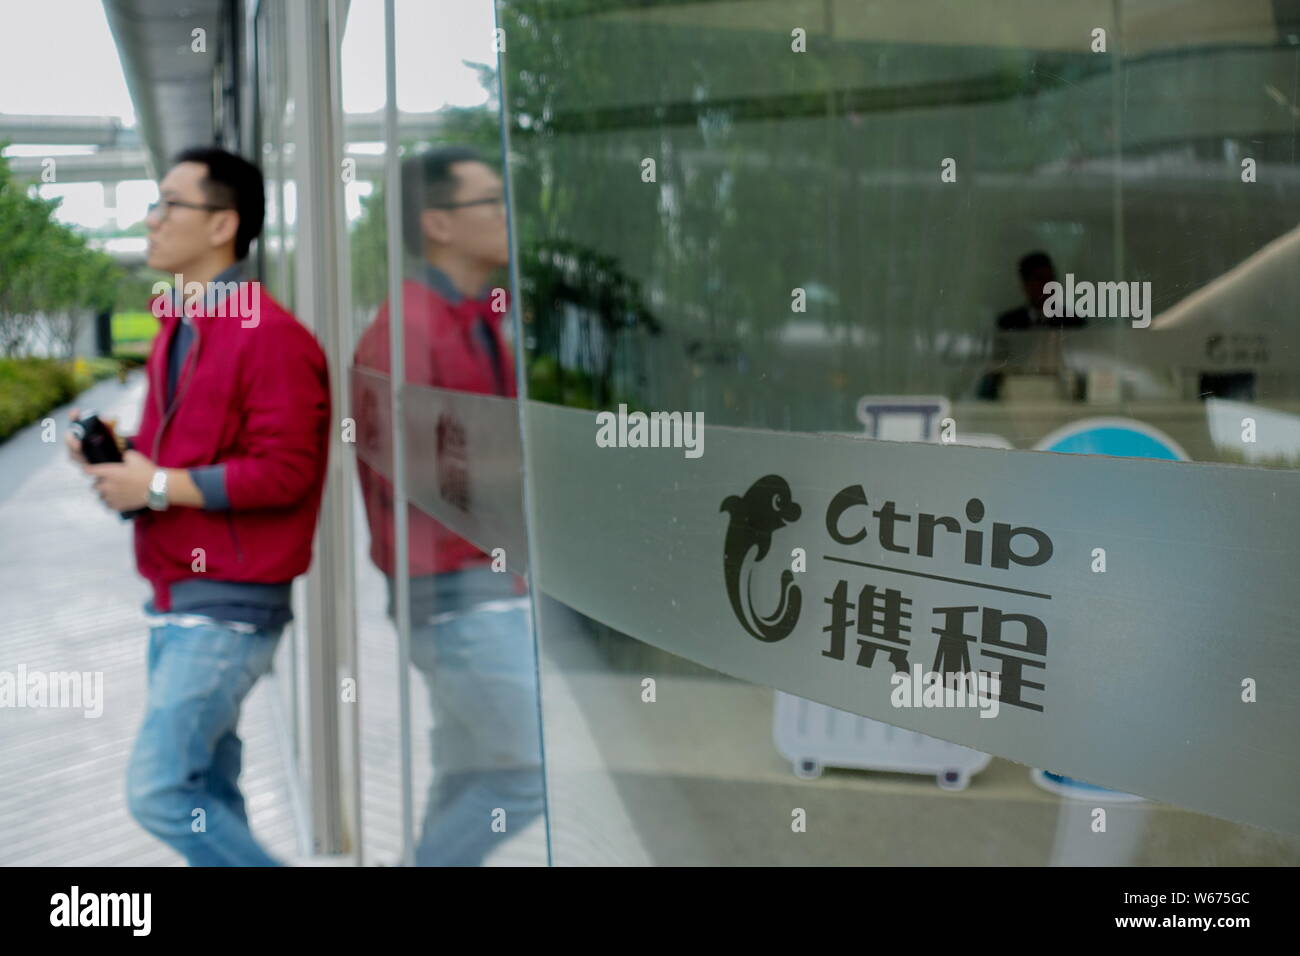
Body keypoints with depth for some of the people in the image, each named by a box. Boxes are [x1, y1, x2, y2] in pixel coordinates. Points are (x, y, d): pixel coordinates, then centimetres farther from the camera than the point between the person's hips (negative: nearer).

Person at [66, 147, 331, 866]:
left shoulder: (268, 335, -15)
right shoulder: (177, 327, 15)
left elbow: (282, 471, -21)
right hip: (174, 598, 9)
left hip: (229, 607, -9)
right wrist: (121, 453, 5)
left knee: (157, 791, -12)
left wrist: (158, 487, -18)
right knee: (206, 796, 14)